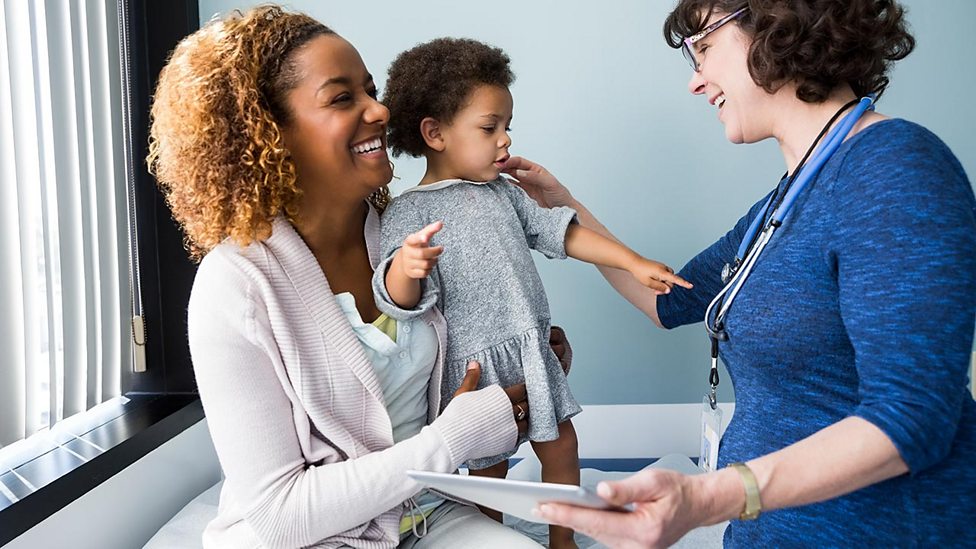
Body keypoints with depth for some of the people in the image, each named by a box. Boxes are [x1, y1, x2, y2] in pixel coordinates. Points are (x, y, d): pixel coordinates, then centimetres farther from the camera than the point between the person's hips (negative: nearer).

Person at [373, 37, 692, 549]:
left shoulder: (504, 192, 7)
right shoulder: (409, 212, -14)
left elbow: (562, 233, 9)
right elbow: (399, 300, -23)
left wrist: (636, 263, 4)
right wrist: (406, 268, -46)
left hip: (532, 355, 6)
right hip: (476, 367, -6)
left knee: (561, 448, 17)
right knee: (488, 470, 10)